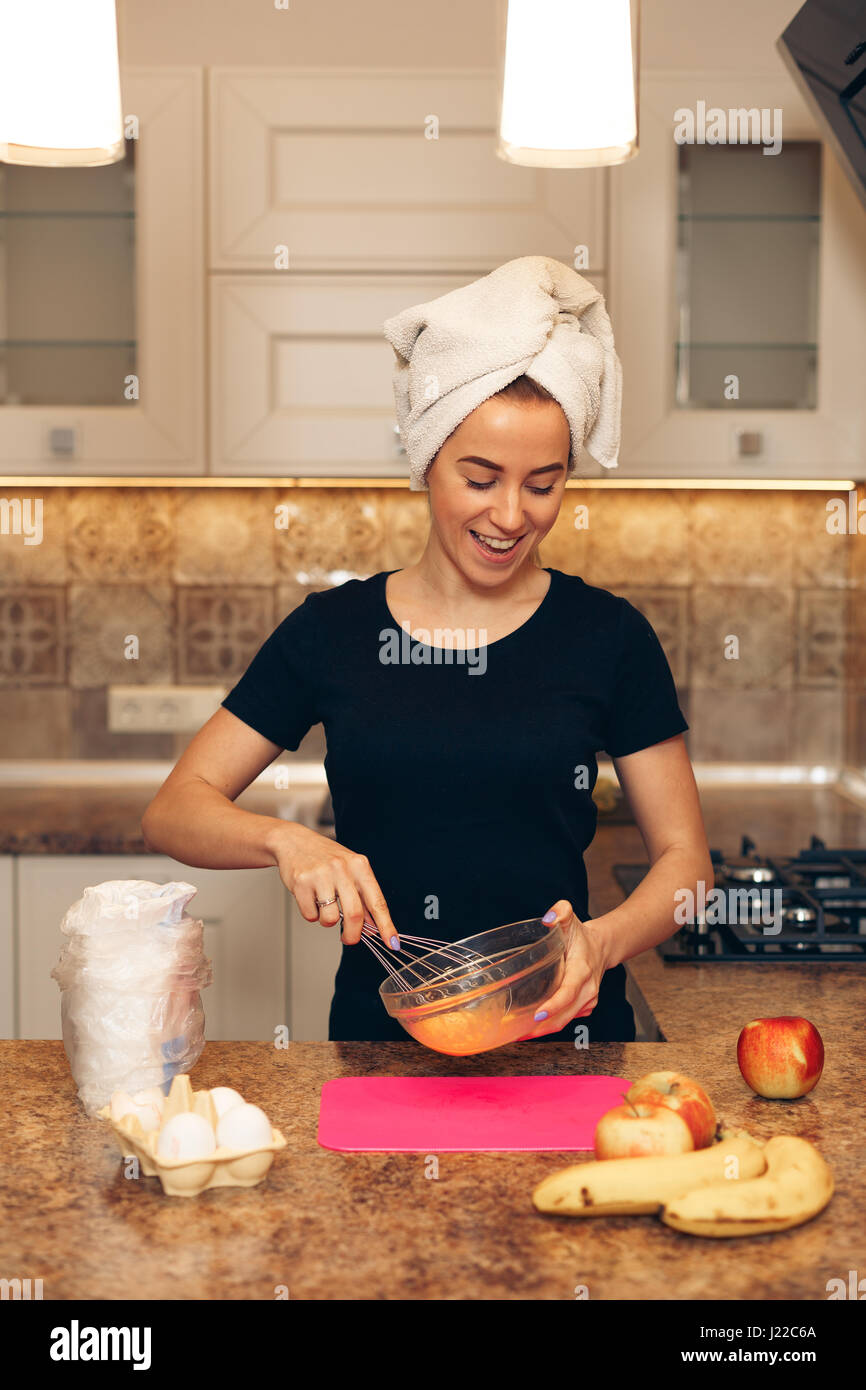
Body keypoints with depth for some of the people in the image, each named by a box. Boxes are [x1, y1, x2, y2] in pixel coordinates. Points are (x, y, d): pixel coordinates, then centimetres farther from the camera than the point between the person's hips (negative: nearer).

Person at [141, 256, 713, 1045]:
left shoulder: (608, 635, 2)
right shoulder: (333, 630, 3)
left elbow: (685, 857, 5)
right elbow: (173, 811, 3)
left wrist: (602, 940, -15)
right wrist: (285, 841, -17)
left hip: (561, 1028, 0)